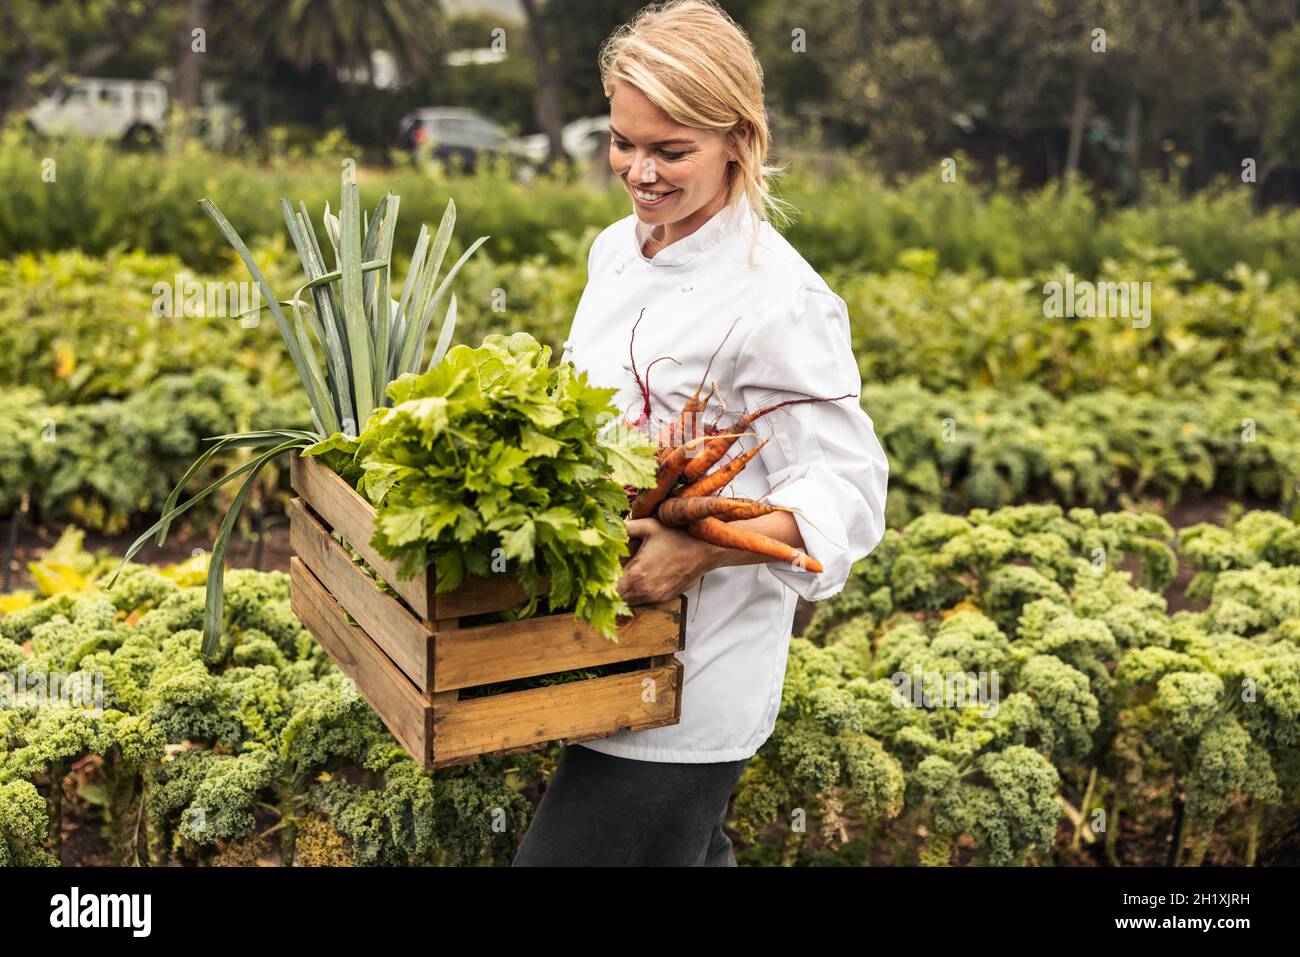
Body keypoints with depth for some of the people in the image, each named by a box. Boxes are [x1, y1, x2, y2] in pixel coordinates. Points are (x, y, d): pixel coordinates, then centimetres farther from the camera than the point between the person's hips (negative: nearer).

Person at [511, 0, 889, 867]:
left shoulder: (779, 299, -19)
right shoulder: (617, 249, 6)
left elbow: (848, 494, -19)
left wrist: (704, 550, -31)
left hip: (692, 686, -8)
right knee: (683, 848, 23)